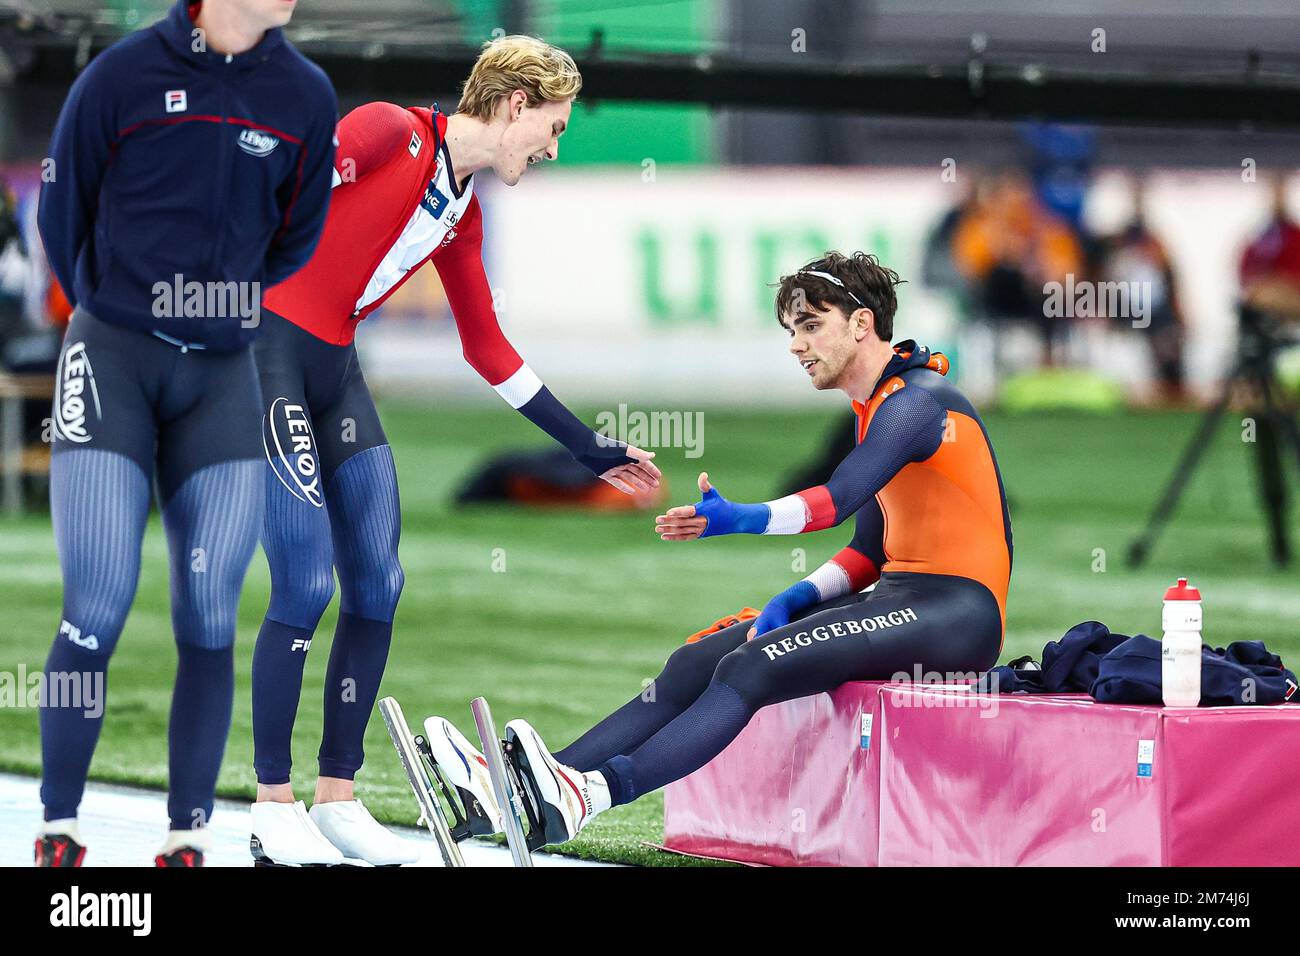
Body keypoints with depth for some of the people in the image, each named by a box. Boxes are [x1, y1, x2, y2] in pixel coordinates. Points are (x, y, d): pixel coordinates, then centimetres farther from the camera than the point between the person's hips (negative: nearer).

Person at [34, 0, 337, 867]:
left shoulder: (305, 96, 1)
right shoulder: (124, 74, -6)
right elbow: (61, 214, 7)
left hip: (224, 374, 3)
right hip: (111, 363, -3)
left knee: (209, 623, -1)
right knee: (98, 611, -9)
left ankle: (189, 840, 6)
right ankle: (58, 831, 2)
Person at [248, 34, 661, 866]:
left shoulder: (463, 213, 13)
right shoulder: (391, 134, -12)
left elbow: (488, 349, 21)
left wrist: (589, 447, 22)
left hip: (336, 373, 8)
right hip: (265, 352, -8)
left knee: (377, 586, 3)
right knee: (307, 585, -12)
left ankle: (338, 799, 11)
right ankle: (274, 808, -3)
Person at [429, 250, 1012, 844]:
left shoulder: (918, 399, -12)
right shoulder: (879, 406, 20)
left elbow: (837, 501, -28)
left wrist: (741, 520, -42)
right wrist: (794, 601, 4)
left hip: (955, 612, -9)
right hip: (898, 596, 9)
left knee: (750, 668, -26)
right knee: (696, 664, -4)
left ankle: (591, 794, -40)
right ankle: (531, 782, -15)